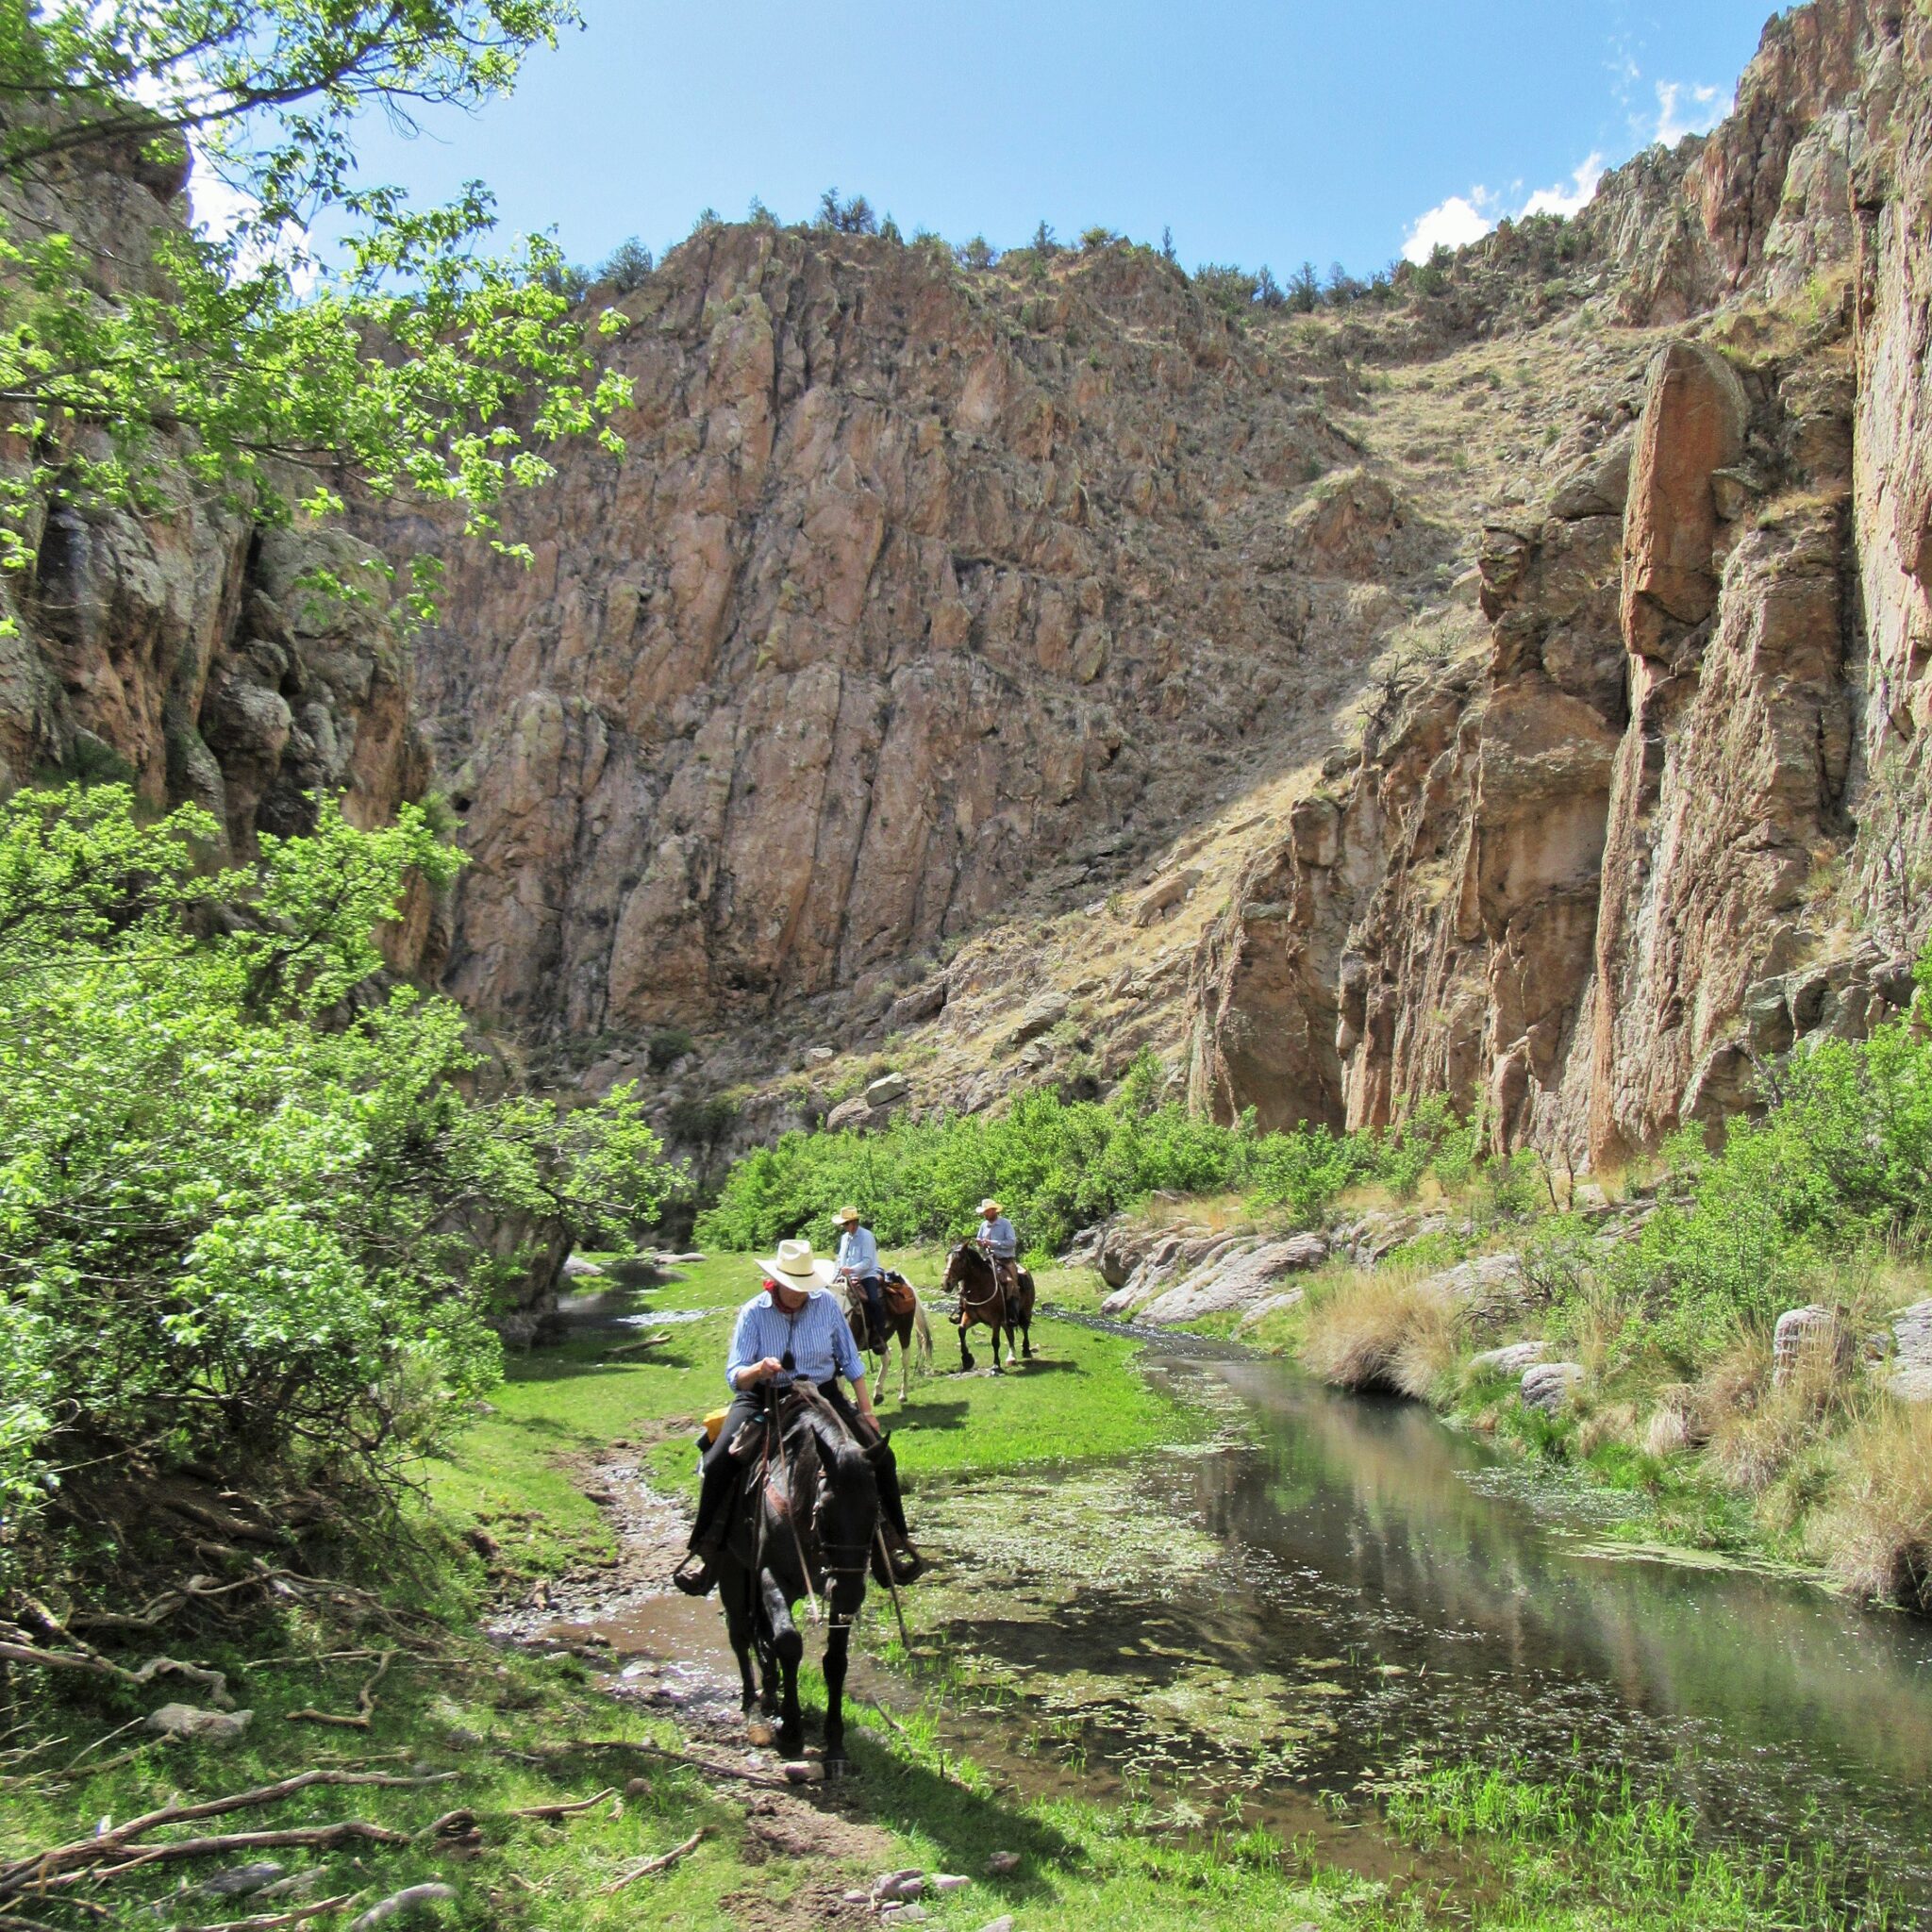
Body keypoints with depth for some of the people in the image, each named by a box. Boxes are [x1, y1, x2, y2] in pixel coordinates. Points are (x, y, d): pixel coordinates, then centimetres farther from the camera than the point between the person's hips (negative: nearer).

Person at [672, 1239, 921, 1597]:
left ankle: (894, 1541, 10)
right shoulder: (753, 1312, -10)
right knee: (718, 1463, -23)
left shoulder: (827, 1304, -5)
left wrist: (867, 1411, 2)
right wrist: (758, 1370, -35)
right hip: (765, 1397, -1)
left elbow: (851, 1361, 5)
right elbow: (734, 1377, -12)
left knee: (880, 1456, -11)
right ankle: (707, 1551, -3)